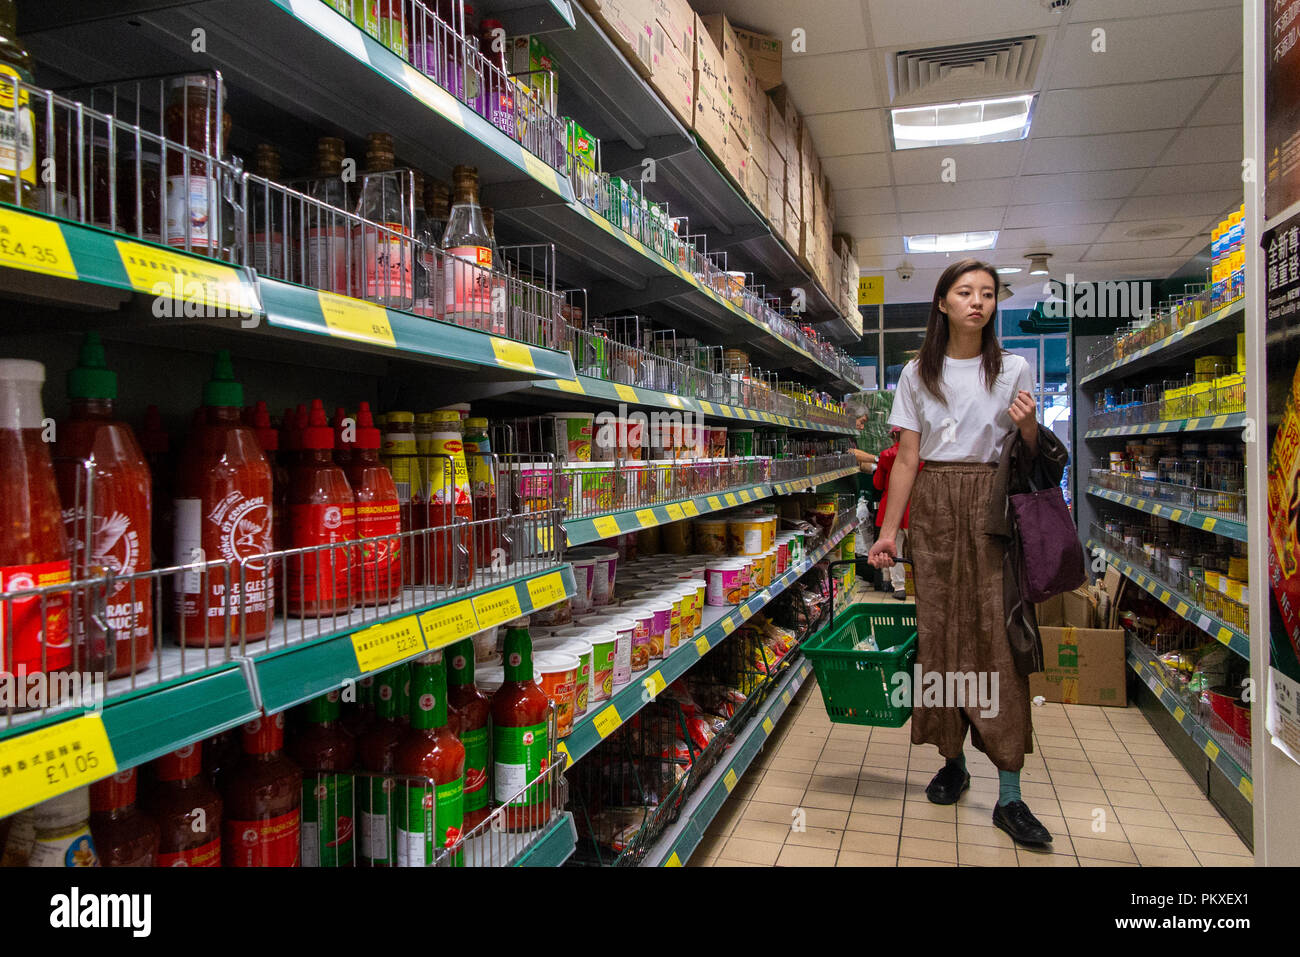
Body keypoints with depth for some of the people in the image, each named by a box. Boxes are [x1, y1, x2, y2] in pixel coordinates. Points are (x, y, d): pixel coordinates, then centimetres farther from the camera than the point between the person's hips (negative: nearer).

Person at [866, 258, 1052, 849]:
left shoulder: (1013, 369, 7)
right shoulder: (918, 373, 7)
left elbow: (1031, 455, 9)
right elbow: (907, 457, 4)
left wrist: (1027, 426, -13)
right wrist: (889, 530, -2)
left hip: (992, 506, -1)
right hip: (935, 505, 1)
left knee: (998, 633, -7)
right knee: (940, 630, 2)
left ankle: (1009, 795, -3)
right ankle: (953, 760, 19)